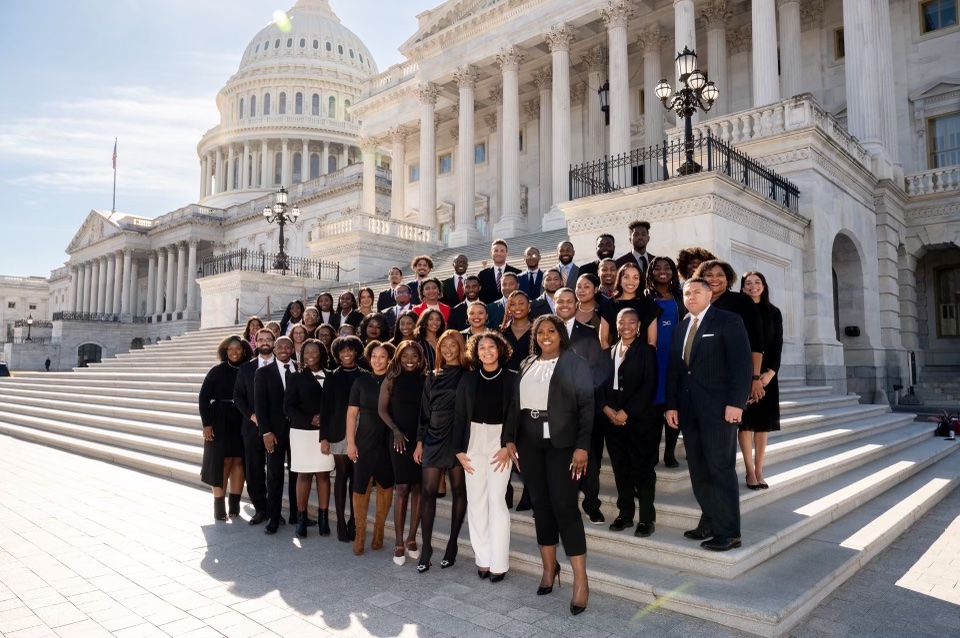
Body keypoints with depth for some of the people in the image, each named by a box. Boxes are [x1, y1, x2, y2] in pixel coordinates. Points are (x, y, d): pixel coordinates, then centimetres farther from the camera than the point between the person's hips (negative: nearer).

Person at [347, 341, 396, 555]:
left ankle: (379, 530, 25)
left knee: (385, 485, 9)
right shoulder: (362, 381, 1)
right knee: (361, 486, 0)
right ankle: (360, 533, 13)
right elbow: (352, 413, 2)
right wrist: (350, 442, -3)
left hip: (389, 441, 0)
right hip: (365, 441, 0)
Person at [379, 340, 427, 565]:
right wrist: (396, 430, -8)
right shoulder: (391, 379, 3)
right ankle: (399, 543, 5)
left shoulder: (425, 380, 3)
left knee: (418, 488, 6)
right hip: (400, 438, -1)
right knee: (402, 488, -3)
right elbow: (382, 409, 3)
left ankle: (412, 539, 18)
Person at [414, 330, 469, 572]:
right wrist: (419, 441, 8)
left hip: (458, 437, -3)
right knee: (428, 491, -2)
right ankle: (426, 548, 5)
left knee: (458, 490, 5)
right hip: (434, 438, 3)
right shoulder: (433, 376, 11)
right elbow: (425, 410, 11)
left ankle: (452, 544, 16)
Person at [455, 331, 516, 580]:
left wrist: (508, 446, -12)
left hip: (500, 441, -3)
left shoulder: (512, 378, -3)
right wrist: (459, 449, -1)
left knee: (497, 500, -4)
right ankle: (482, 559, 14)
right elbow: (459, 415, 5)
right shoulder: (468, 378, 4)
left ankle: (498, 562, 4)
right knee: (475, 500, 5)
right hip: (474, 440, 3)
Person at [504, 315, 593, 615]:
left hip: (562, 442, -5)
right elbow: (515, 403, 11)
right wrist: (510, 438, 3)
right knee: (540, 505, 9)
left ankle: (580, 580, 1)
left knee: (564, 506, -8)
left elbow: (586, 406, -6)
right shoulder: (526, 365, 13)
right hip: (529, 442, 5)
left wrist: (582, 446, -14)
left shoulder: (576, 363, -1)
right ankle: (549, 567, 23)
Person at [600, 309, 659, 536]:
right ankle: (625, 514, 20)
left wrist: (626, 412, -14)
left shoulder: (647, 351, 0)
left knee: (643, 468, 1)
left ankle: (647, 518, 9)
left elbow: (649, 385, -9)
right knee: (620, 469, 9)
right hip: (613, 419, 4)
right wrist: (607, 409, -7)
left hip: (641, 419, -4)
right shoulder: (607, 353, 13)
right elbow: (600, 385, 10)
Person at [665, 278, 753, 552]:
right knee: (699, 470, 8)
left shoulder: (728, 321, -2)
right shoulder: (680, 328, 17)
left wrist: (736, 402, -18)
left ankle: (729, 532, 4)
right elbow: (673, 369, 15)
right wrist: (672, 405, 7)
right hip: (688, 409, 6)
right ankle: (710, 522, 18)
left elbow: (742, 363, -10)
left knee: (721, 468, -3)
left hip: (719, 407, -6)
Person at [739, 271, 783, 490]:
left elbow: (778, 344, 4)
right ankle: (750, 471, 2)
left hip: (767, 372, 3)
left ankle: (759, 470, 10)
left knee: (763, 421, 4)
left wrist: (770, 371, -9)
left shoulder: (774, 312, 8)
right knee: (746, 420, -3)